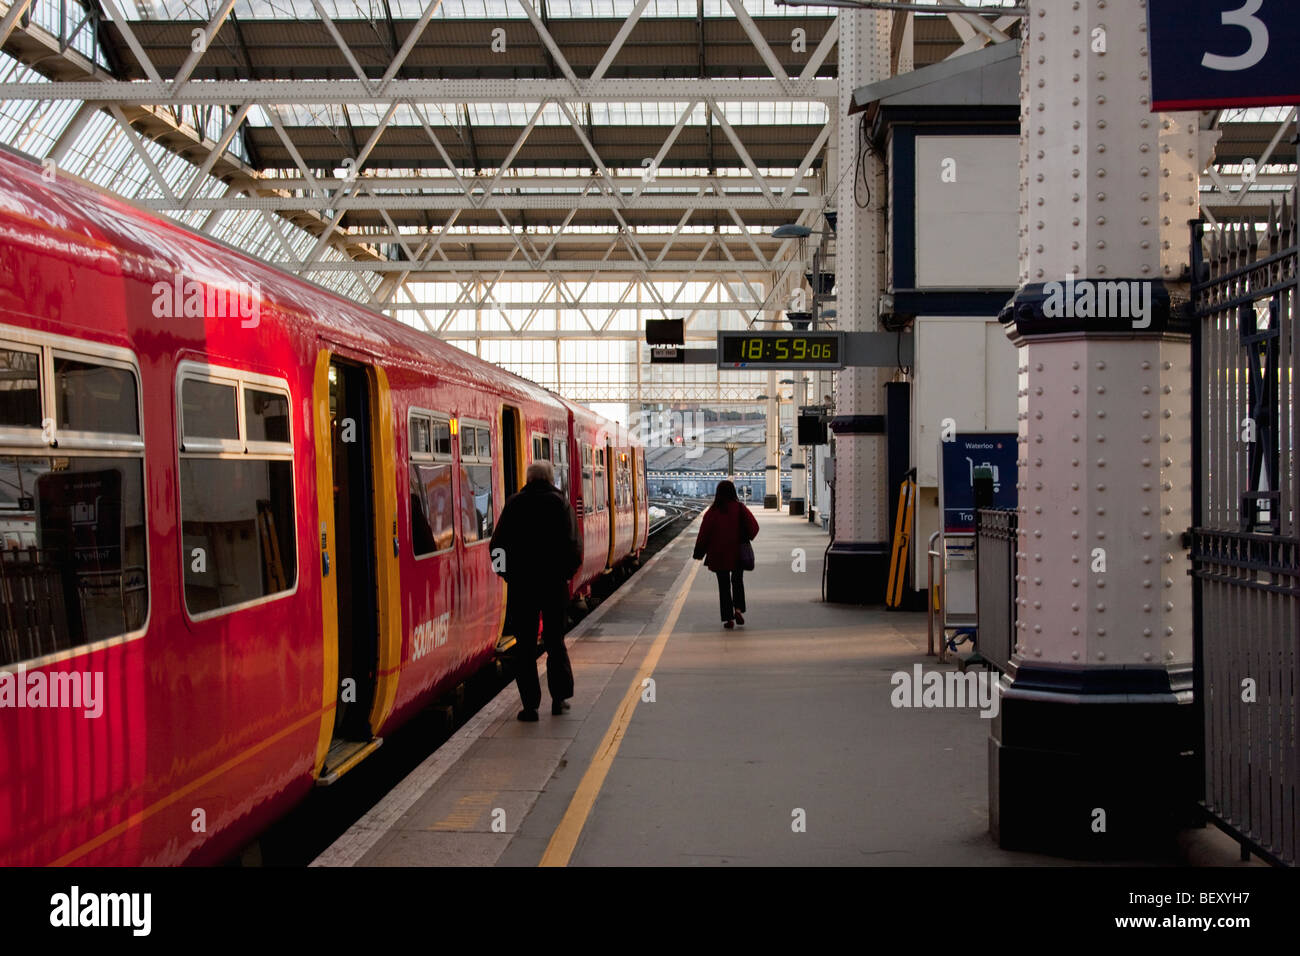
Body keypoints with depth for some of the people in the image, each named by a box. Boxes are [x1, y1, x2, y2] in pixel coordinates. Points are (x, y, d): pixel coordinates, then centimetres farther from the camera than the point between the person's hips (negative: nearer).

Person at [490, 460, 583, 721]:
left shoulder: (515, 504, 0)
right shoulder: (562, 504, 0)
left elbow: (497, 546, -3)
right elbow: (574, 548, -5)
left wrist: (509, 573, 8)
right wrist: (564, 573, 8)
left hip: (521, 585, -1)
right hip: (555, 584, 1)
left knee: (525, 645, 4)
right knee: (555, 641, 15)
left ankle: (530, 704, 2)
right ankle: (559, 697, 15)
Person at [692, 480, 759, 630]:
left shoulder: (712, 512, -8)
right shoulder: (740, 509, -6)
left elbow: (704, 533, -7)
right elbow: (754, 527, -10)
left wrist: (699, 553, 3)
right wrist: (746, 539, 10)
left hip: (719, 554, -1)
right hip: (738, 553, 1)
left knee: (724, 585, 7)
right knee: (737, 581, 18)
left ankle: (729, 618, 2)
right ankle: (738, 609, -4)